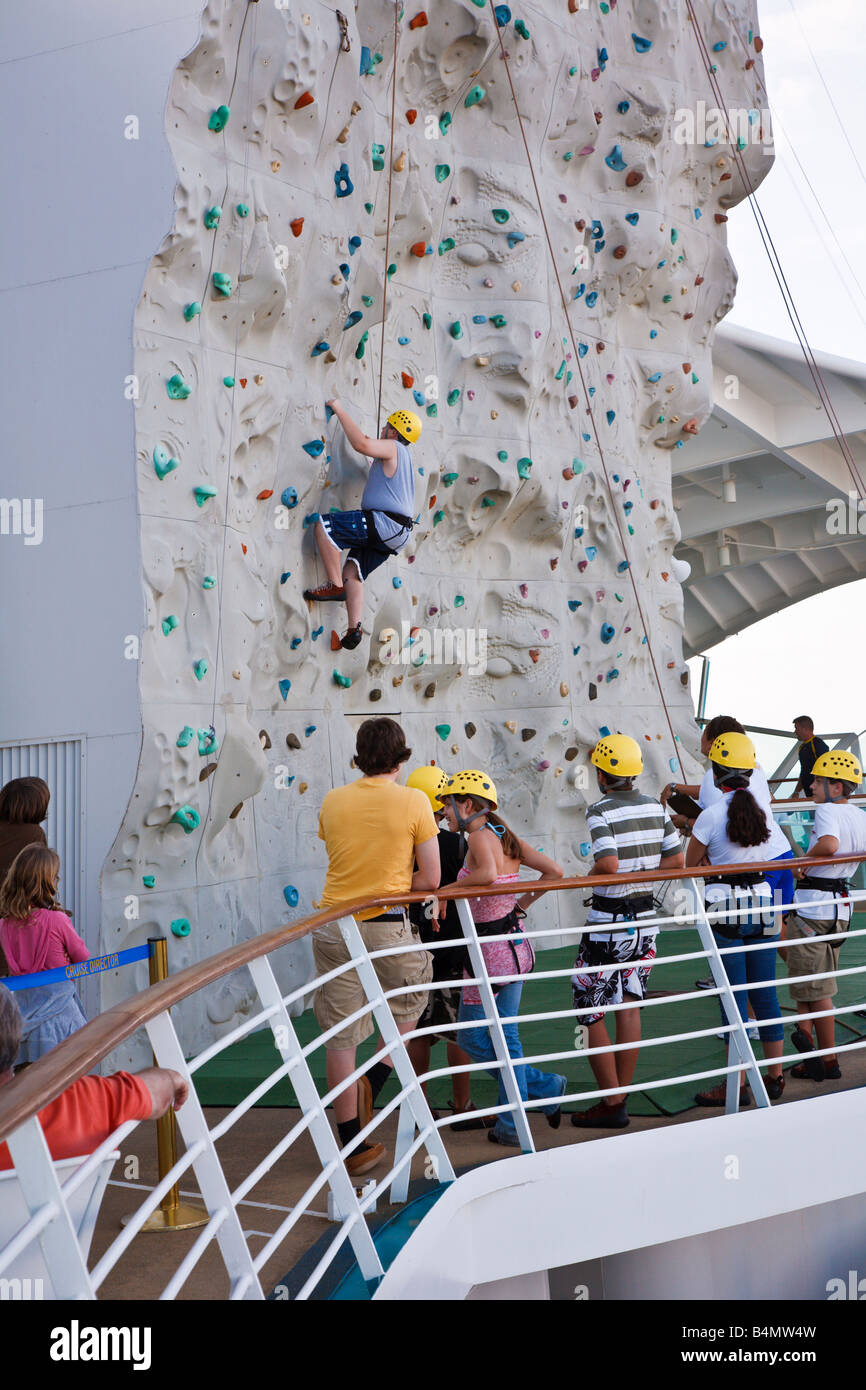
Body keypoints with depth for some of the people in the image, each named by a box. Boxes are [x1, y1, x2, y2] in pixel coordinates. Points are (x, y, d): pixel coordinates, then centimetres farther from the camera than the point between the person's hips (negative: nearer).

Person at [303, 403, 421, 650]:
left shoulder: (393, 448, -5)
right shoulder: (402, 455, 26)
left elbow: (362, 445, -24)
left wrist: (340, 411, -15)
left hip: (385, 525, -10)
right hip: (395, 532, 10)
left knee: (324, 526, -16)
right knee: (352, 571, 9)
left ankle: (335, 586, -16)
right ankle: (354, 629, 0)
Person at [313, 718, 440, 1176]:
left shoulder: (332, 802, 4)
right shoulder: (413, 801, -5)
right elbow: (430, 880, -5)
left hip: (333, 927, 3)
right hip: (387, 927, -3)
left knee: (340, 1038, 9)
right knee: (409, 1006, 26)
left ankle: (354, 1147, 16)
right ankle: (372, 1083, 10)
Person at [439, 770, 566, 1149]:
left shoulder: (479, 835, -13)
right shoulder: (506, 836, 10)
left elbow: (487, 874, -34)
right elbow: (554, 870, 9)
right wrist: (521, 904, 9)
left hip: (490, 948, -8)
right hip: (515, 945, 8)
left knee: (472, 1036, 5)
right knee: (504, 1035, 13)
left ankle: (543, 1086, 4)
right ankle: (511, 1125, 16)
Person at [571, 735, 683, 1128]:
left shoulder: (600, 811, -15)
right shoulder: (656, 807, 4)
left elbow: (608, 864, -27)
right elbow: (676, 860, 5)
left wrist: (589, 876, -8)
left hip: (608, 923, -6)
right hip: (645, 916, 7)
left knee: (591, 1011, 4)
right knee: (629, 1008, 14)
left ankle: (611, 1103, 6)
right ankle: (622, 1094, 21)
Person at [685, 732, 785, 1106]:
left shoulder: (711, 815, -12)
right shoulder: (763, 812, 3)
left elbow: (690, 864, -2)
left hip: (725, 910, -5)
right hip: (761, 904, 5)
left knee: (734, 1000, 1)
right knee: (765, 995, 13)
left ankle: (737, 1087, 7)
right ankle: (774, 1077, 22)